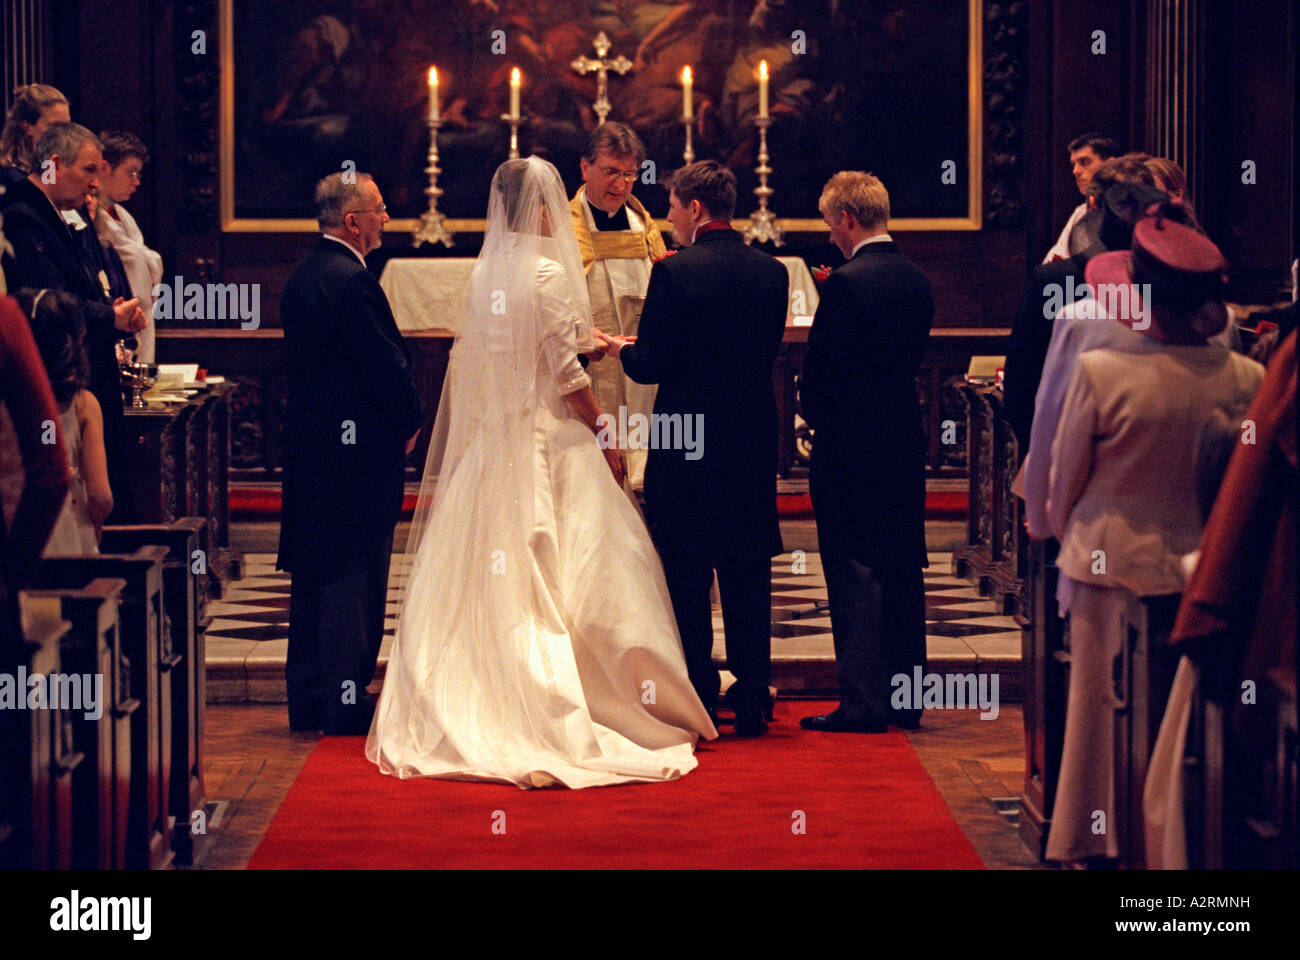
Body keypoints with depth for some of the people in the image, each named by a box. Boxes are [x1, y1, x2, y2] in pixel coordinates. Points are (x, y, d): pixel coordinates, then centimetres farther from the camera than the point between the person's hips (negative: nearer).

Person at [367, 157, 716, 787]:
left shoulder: (485, 274, 6)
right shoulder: (547, 274, -14)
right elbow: (568, 376, -14)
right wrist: (604, 439, -3)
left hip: (494, 437, 7)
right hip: (551, 437, -7)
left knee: (494, 570, 11)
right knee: (562, 574, -1)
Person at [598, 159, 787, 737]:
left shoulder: (674, 273, -13)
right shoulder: (772, 272, 3)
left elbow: (649, 367, -13)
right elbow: (766, 351, 11)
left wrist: (621, 348, 10)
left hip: (686, 445, -5)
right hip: (754, 443, 5)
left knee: (687, 580, 4)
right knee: (748, 579, 11)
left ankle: (697, 705, 5)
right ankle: (752, 705, 13)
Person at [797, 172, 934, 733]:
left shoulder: (847, 284, -16)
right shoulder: (915, 280, 8)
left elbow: (819, 371, -14)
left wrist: (816, 418, 4)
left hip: (851, 449, -8)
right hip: (906, 445, 8)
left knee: (855, 575, -3)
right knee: (902, 571, 12)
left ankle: (863, 701, -2)